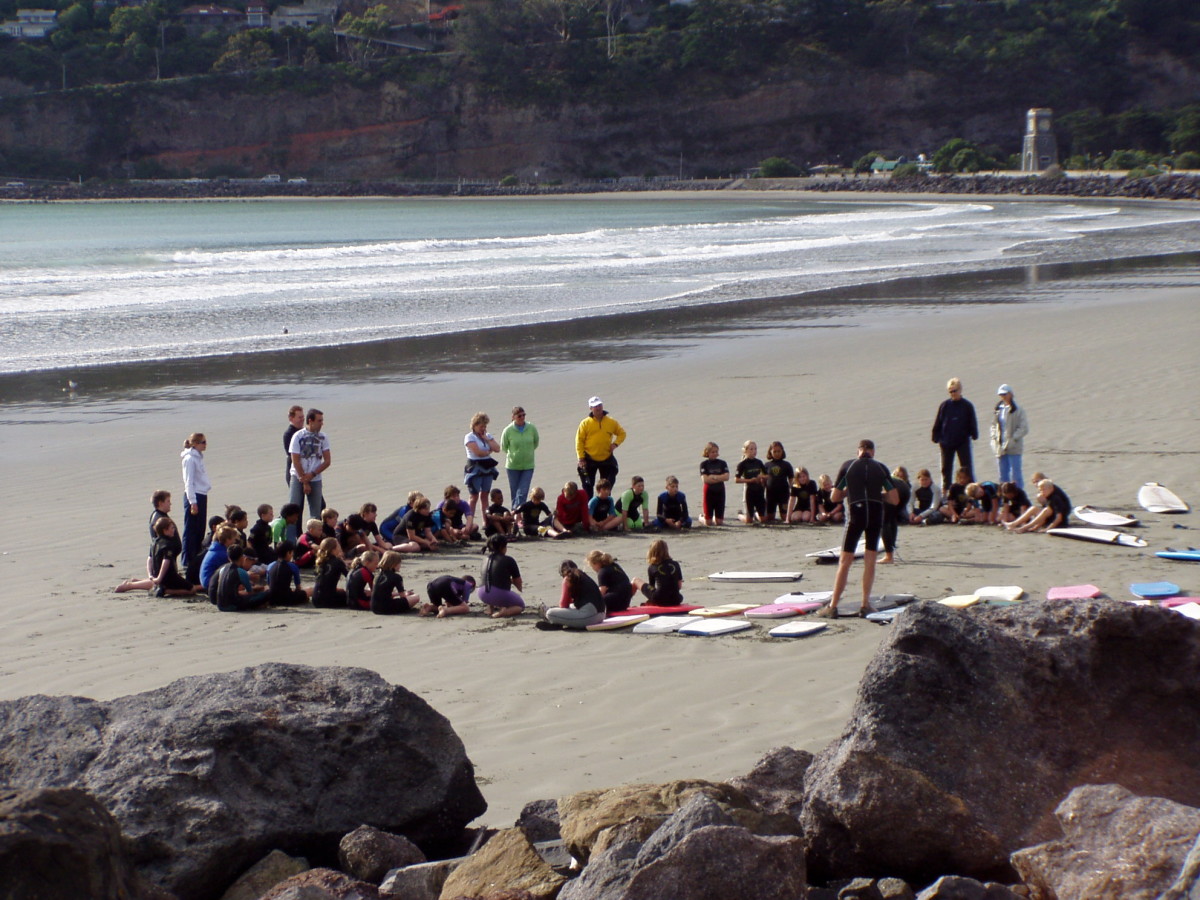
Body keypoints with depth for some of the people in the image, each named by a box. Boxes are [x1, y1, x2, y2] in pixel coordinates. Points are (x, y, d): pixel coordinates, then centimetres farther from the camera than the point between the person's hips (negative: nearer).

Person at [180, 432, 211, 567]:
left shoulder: (198, 457, 14)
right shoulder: (190, 459, -13)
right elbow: (189, 482, -16)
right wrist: (193, 502, -19)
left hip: (201, 496, 9)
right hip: (194, 496, -9)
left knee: (200, 530, 13)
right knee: (191, 530, -5)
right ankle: (187, 560, -2)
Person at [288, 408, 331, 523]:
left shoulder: (322, 437, 2)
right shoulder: (298, 436, -7)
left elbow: (327, 461, 3)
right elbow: (296, 461, -8)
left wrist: (312, 474, -9)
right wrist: (305, 482, -8)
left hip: (315, 479, 3)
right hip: (298, 478, -3)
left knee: (316, 511, 2)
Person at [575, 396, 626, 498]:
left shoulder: (611, 422, 1)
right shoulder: (585, 423, -5)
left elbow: (621, 433, 12)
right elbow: (579, 441, -5)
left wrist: (615, 444, -7)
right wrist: (581, 458, -11)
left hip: (606, 459, 2)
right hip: (589, 460, -2)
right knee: (588, 486, 2)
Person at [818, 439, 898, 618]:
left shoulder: (847, 466, 5)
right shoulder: (881, 468, 7)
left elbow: (835, 496, 6)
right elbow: (895, 499, 6)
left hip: (855, 515, -1)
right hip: (876, 515, 1)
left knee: (844, 562, 2)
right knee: (869, 561, 10)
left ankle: (833, 607, 0)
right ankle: (865, 605, 9)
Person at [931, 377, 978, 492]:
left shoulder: (967, 405, -2)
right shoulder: (945, 405, 0)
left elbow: (972, 423, 4)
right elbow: (937, 423, 4)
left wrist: (974, 435, -5)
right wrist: (937, 438, 1)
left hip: (963, 441, -1)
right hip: (947, 442, 2)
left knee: (967, 467, 0)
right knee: (946, 468, 8)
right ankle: (945, 489, 17)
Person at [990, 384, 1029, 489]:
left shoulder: (1018, 410, -7)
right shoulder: (998, 409, 11)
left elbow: (1024, 428, -10)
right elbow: (994, 425, 20)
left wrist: (1013, 439, -18)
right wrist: (994, 439, 5)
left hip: (1014, 449, -6)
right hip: (1000, 448, 6)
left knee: (1015, 477, -5)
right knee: (1003, 476, 10)